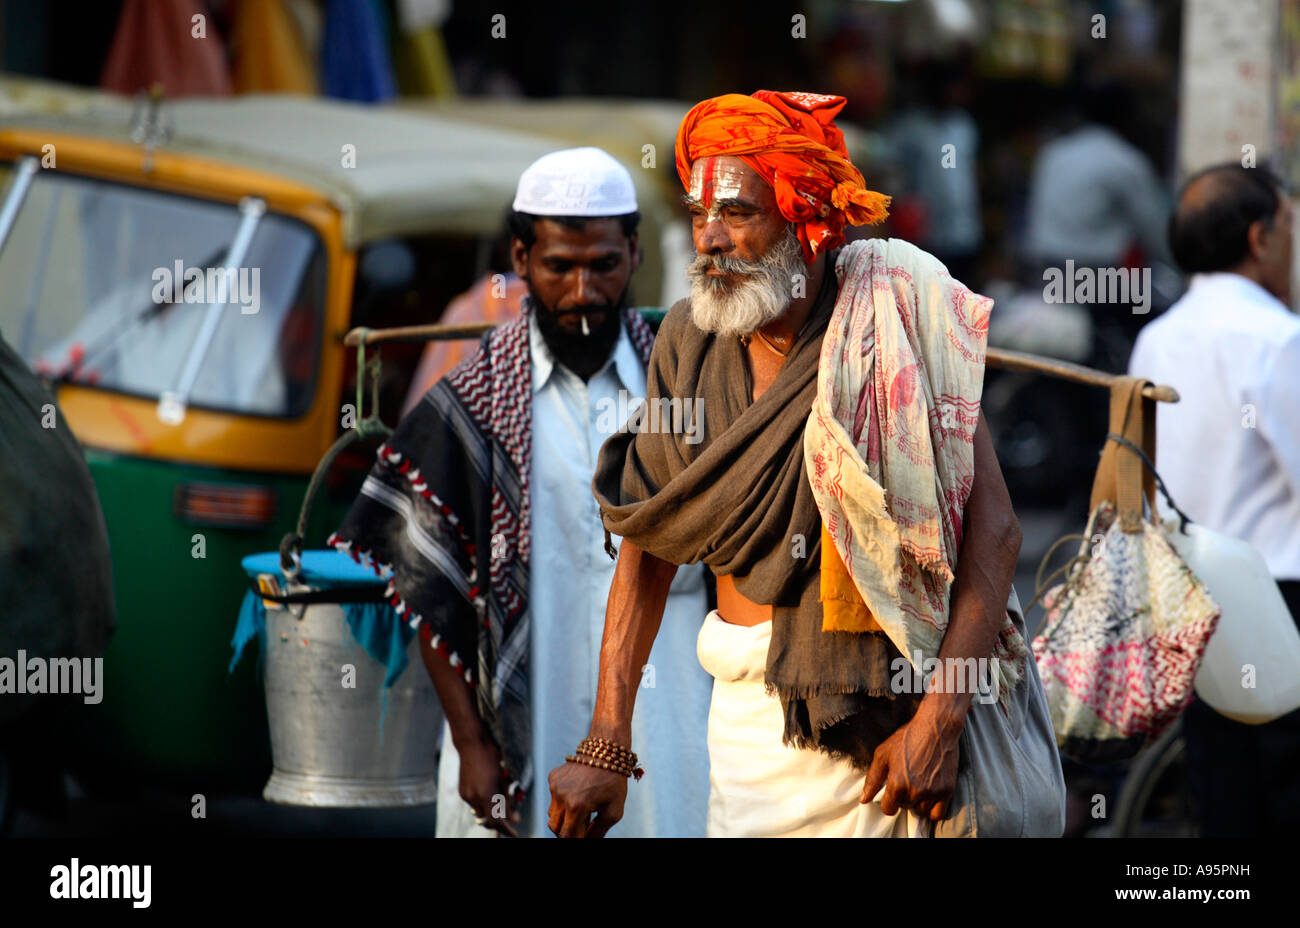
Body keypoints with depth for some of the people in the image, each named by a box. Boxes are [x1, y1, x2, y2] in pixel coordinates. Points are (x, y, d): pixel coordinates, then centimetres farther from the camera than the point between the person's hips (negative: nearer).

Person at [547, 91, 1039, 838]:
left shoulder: (895, 321, -11)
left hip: (881, 697, -4)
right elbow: (645, 546, 6)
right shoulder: (690, 343, 3)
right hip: (748, 700, 4)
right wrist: (607, 745, 1)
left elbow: (993, 528, -14)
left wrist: (939, 720, -21)